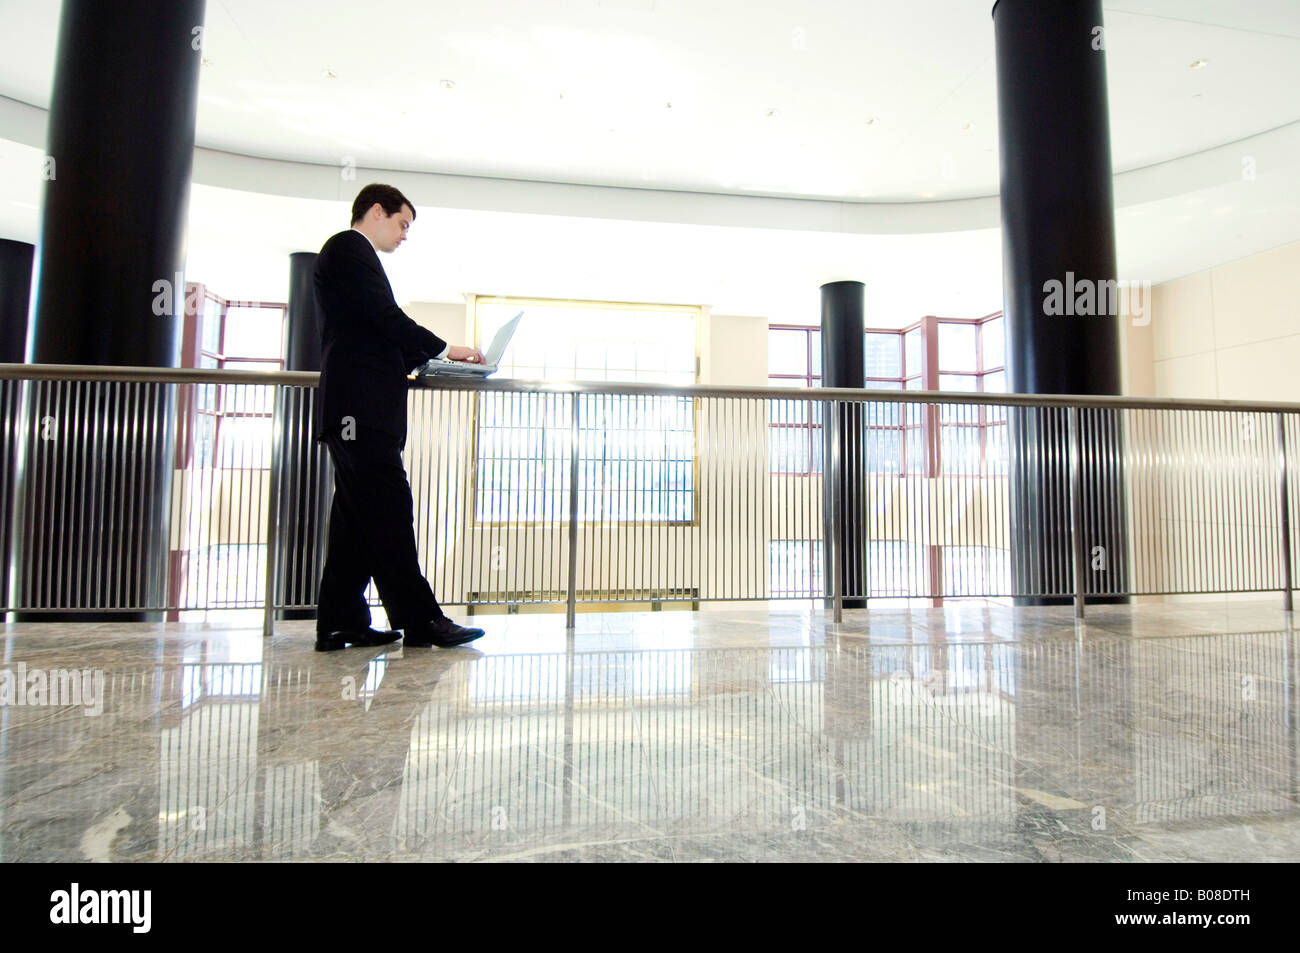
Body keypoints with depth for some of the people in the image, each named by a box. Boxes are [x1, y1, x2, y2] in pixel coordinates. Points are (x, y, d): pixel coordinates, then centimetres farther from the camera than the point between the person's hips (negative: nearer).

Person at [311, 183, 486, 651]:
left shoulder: (349, 253, 30)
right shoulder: (349, 248, -1)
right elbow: (387, 317, -12)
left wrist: (420, 359, 14)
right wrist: (444, 349, -3)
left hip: (359, 410, 11)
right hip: (362, 406, -11)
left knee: (357, 517, 8)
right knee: (389, 513, -11)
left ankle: (340, 623, 12)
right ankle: (419, 621, -7)